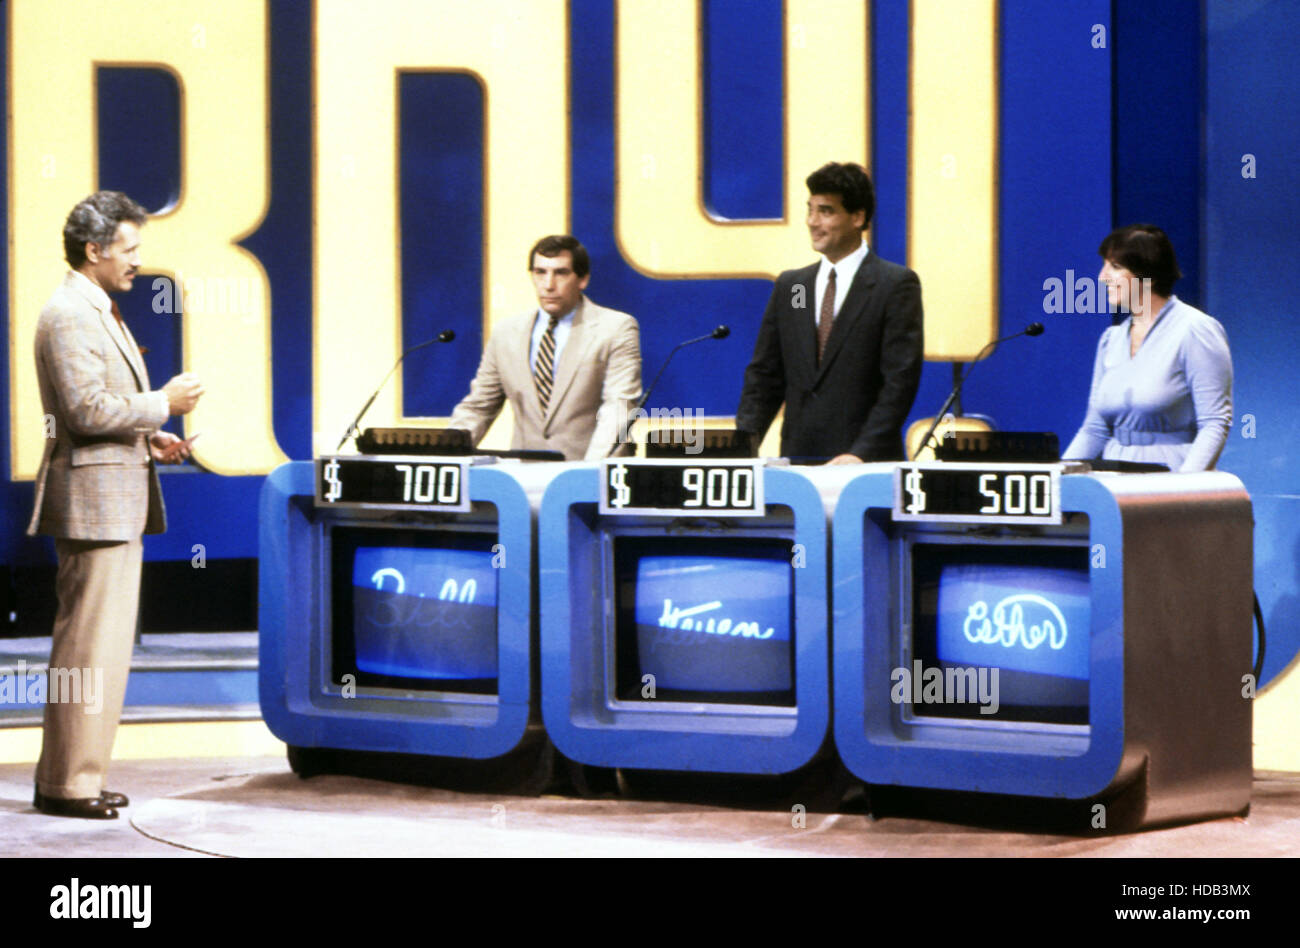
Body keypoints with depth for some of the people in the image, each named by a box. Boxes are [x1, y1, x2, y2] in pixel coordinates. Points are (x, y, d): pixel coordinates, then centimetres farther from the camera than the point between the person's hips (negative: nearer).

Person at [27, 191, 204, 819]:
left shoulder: (99, 313, 19)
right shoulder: (69, 315, -14)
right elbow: (87, 409, -22)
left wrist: (148, 438, 13)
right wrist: (164, 403, -13)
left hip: (117, 501, 11)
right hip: (94, 498, -11)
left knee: (101, 647, 13)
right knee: (89, 648, -8)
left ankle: (76, 775, 18)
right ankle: (67, 784, -4)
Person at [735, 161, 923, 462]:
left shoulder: (897, 285, -2)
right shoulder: (789, 286, 14)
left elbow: (901, 380, -9)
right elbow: (765, 375, 14)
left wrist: (862, 452, -17)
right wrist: (744, 441, -1)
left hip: (866, 463, -4)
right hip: (797, 460, 4)